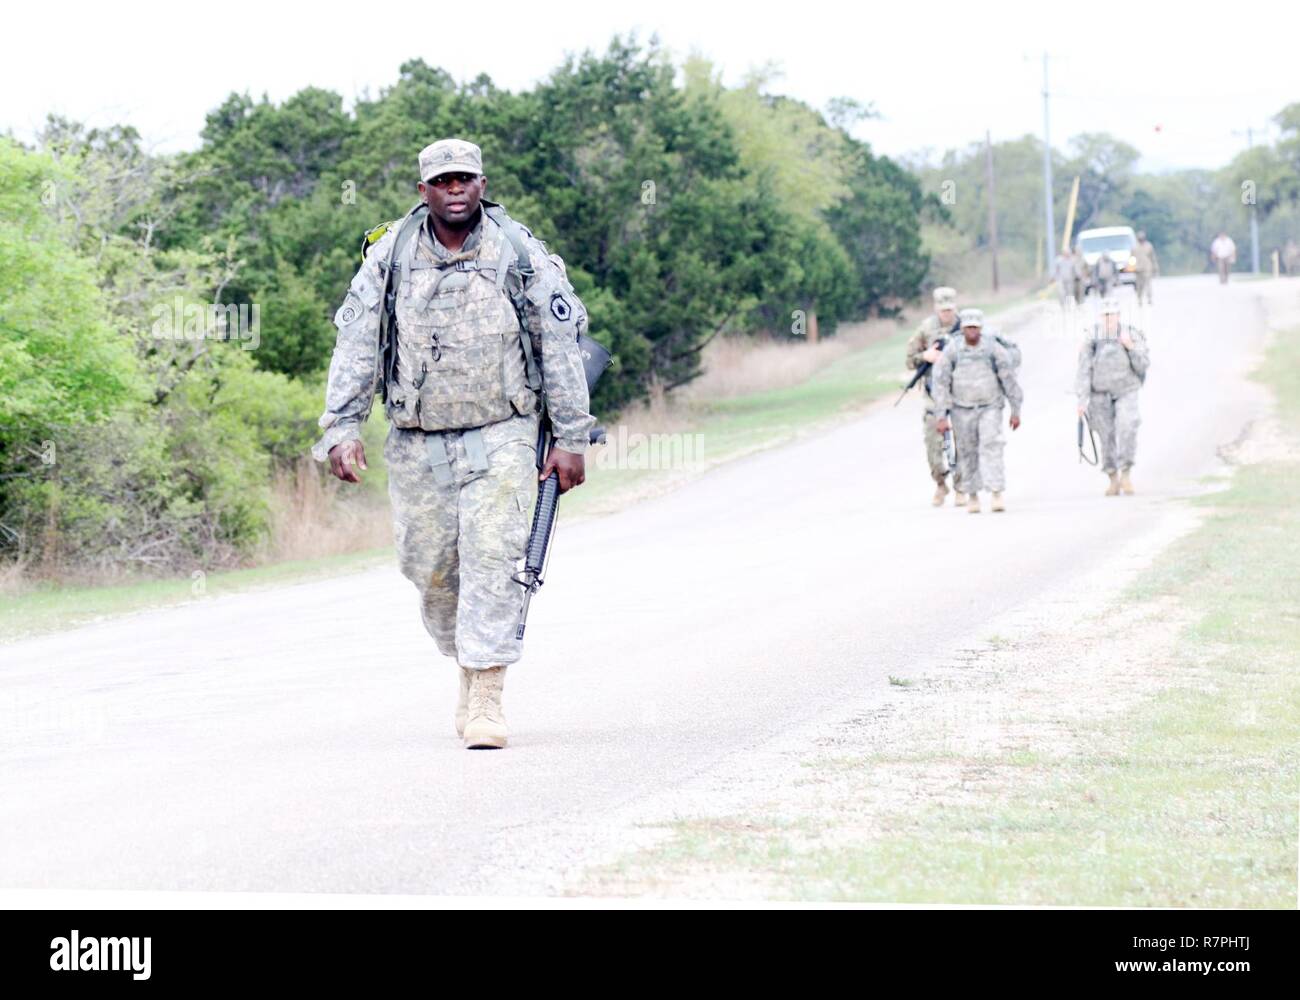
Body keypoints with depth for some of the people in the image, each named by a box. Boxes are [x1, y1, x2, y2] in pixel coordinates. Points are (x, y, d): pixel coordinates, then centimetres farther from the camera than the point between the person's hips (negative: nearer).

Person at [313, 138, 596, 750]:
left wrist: (571, 438, -2)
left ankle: (487, 699, -12)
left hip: (500, 436, -2)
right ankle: (467, 667, 30)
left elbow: (561, 348, 1)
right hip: (417, 442, 2)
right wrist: (342, 429, -8)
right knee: (430, 567, 6)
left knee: (491, 559, -13)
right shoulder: (390, 257, 0)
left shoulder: (521, 256, -3)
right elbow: (355, 348, 1)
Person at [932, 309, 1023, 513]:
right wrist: (942, 416, -8)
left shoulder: (993, 348, -8)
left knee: (991, 448, -14)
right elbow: (941, 383, -5)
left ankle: (997, 494, -17)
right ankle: (972, 495, 23)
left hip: (990, 407, -1)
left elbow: (1009, 379, -2)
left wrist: (1016, 411, 0)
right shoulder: (951, 350, -7)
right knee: (968, 453, 8)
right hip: (962, 410, 1)